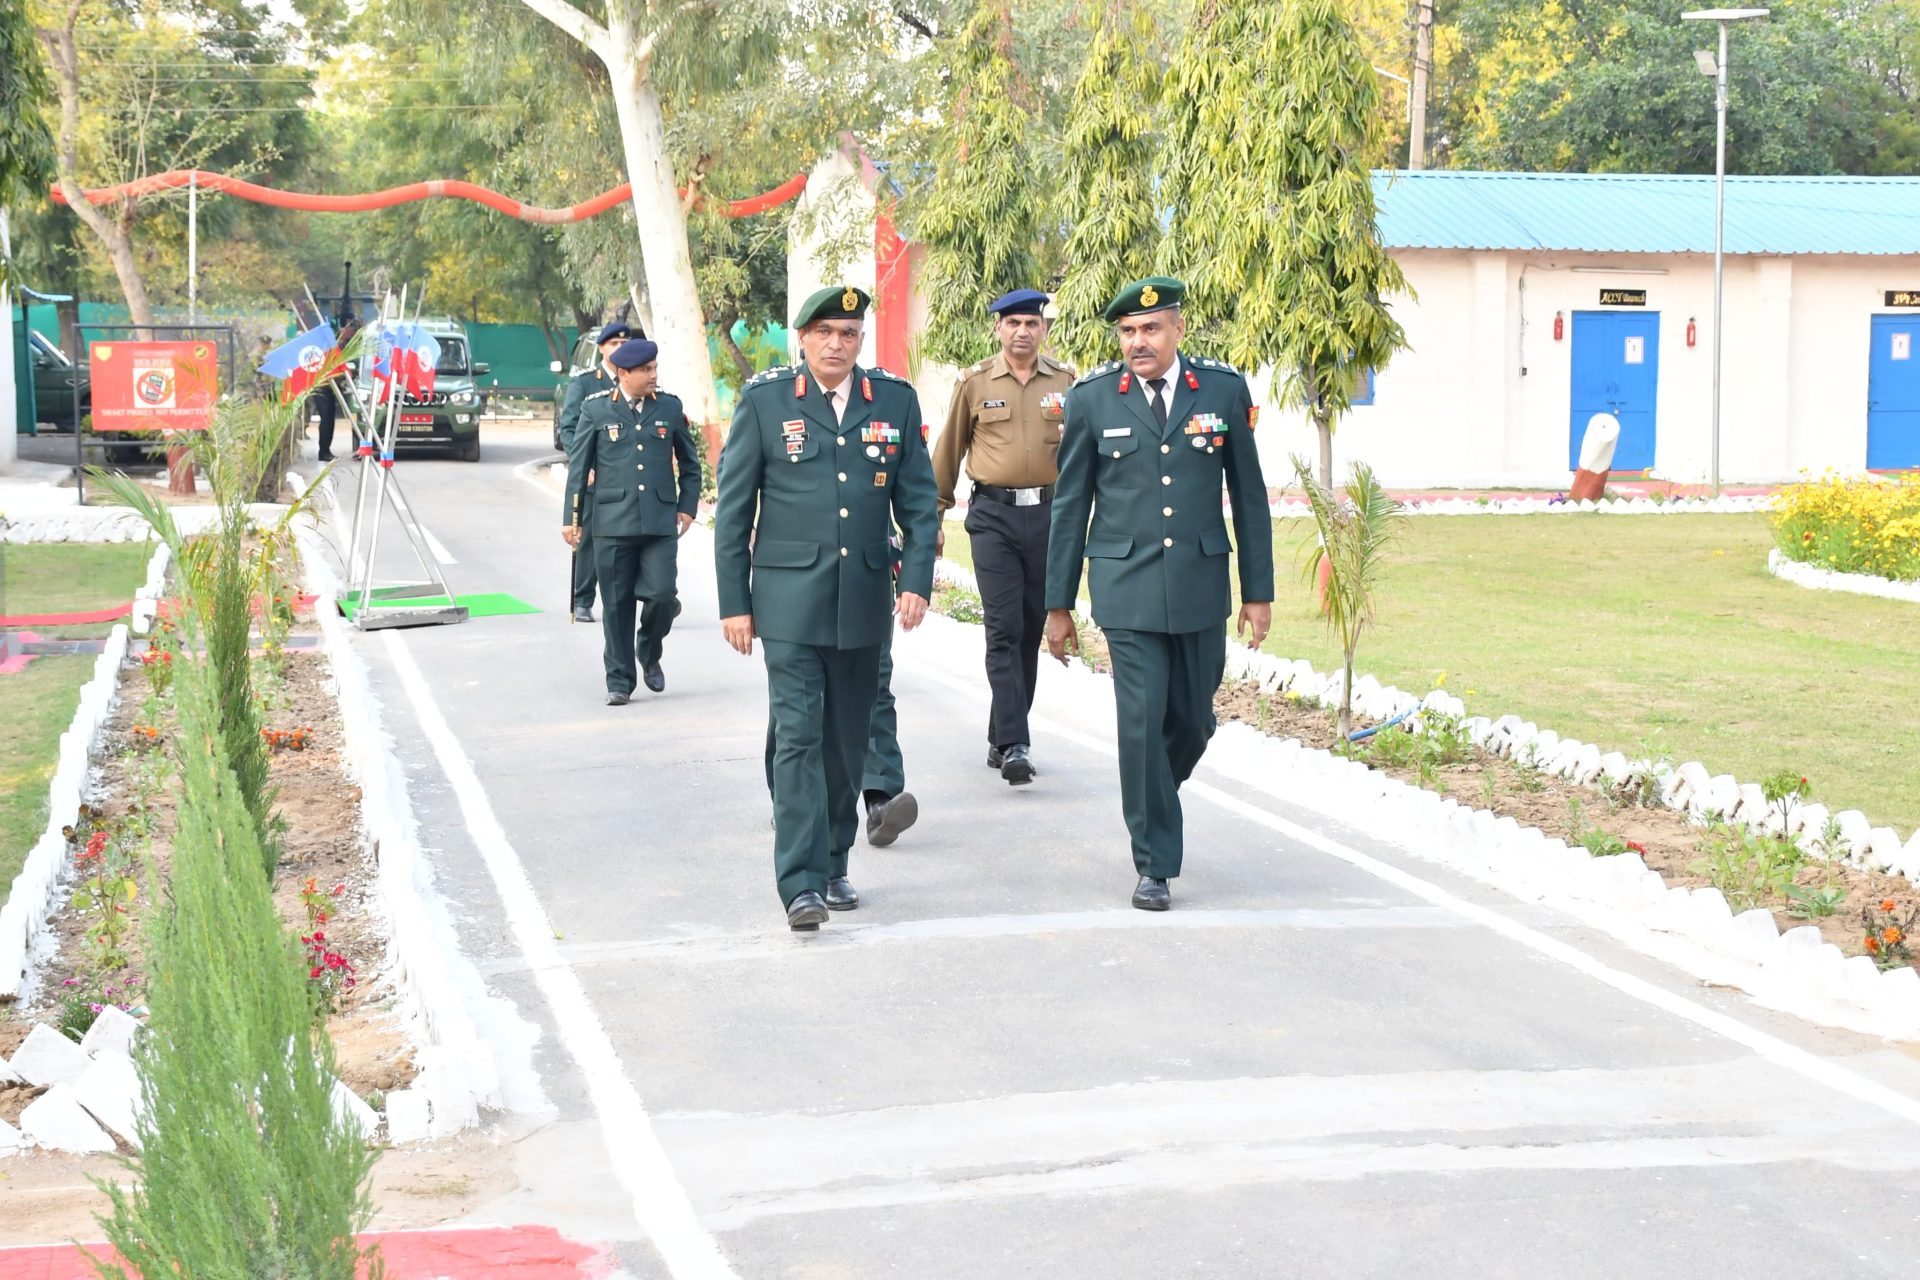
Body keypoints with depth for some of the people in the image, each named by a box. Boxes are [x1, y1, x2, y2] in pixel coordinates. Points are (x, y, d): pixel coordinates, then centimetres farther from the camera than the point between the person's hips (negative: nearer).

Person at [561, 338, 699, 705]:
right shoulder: (595, 408, 2)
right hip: (612, 522, -1)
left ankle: (649, 652, 20)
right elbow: (578, 465, 5)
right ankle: (619, 681, 14)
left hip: (660, 521, 1)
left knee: (663, 593, -10)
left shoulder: (670, 407, 7)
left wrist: (687, 505, 10)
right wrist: (570, 518, 2)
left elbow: (689, 461, 18)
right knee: (616, 604, 3)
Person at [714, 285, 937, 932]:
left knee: (847, 743, 10)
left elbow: (918, 500, 9)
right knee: (798, 738, -10)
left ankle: (834, 866, 24)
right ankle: (801, 884, -11)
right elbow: (733, 509, 2)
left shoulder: (895, 399, 6)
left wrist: (916, 580, -3)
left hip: (864, 603, 3)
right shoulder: (764, 400, -1)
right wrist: (734, 603, -2)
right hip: (789, 600, -3)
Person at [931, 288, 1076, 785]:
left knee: (1032, 631, 8)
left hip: (1048, 514, 3)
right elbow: (949, 451, 10)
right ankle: (1014, 747, -15)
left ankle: (1003, 738, 21)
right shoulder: (975, 383, 3)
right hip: (993, 516, -3)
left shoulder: (1064, 381, 7)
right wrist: (934, 515, 10)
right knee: (1004, 630, -11)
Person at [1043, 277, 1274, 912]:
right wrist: (1058, 602, 4)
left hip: (1201, 585, 2)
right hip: (1127, 588, -2)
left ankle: (1151, 803, 41)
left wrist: (1258, 591, 6)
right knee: (1143, 721, -7)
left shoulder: (1224, 389, 2)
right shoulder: (1091, 398, -1)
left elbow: (1249, 495, 8)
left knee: (1193, 722, 10)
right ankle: (1155, 864, 4)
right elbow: (1069, 504, 5)